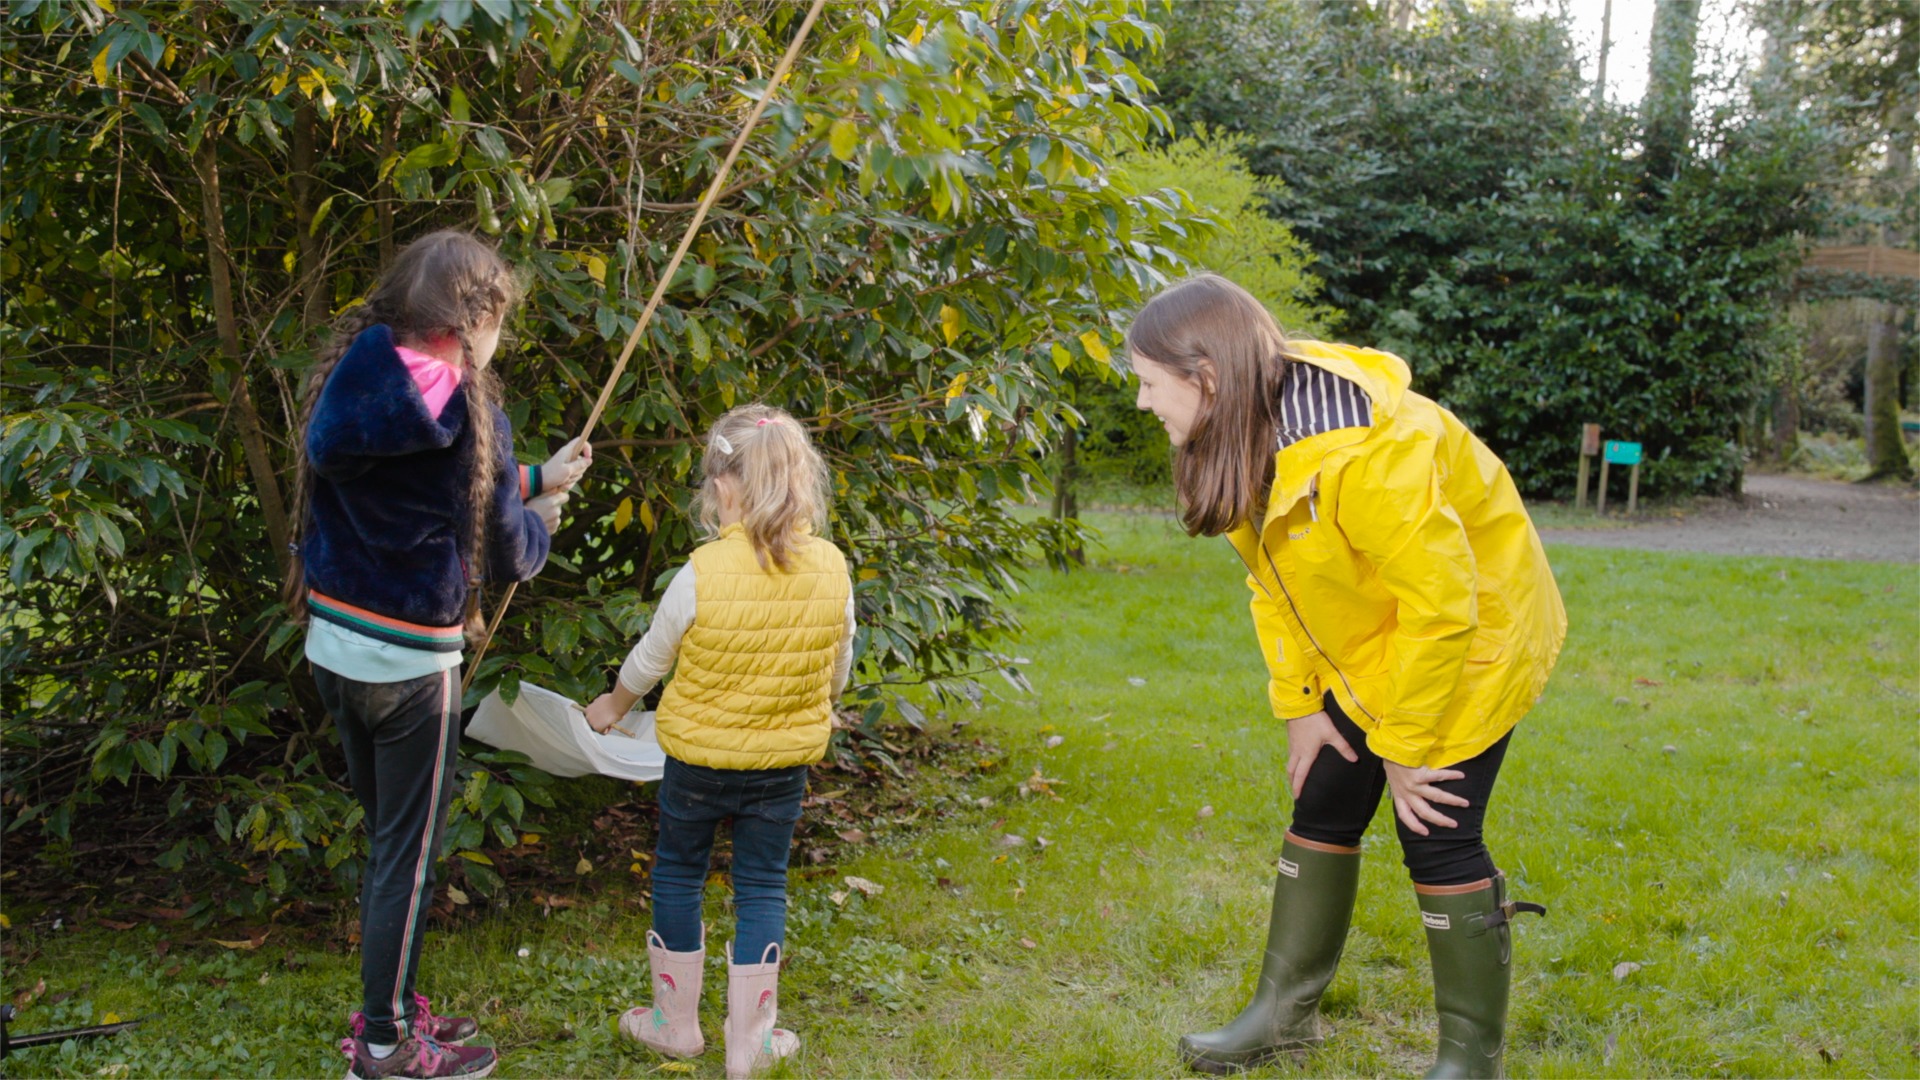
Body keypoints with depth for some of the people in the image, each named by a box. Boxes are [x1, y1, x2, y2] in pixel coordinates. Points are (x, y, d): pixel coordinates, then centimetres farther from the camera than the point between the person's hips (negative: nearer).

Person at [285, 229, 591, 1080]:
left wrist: (533, 480, 19)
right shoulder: (465, 411, -18)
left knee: (387, 839, 21)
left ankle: (389, 1008, 35)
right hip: (408, 662, -7)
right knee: (409, 855, 8)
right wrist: (541, 519, 14)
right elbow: (507, 556, -9)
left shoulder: (348, 379, 1)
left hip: (332, 643, 7)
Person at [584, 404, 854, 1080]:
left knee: (677, 876, 18)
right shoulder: (831, 569, -11)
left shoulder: (701, 574, -20)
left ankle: (676, 1023, 29)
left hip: (699, 757, -2)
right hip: (785, 763, 2)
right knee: (762, 888, 13)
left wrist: (613, 706, 17)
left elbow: (650, 658, -4)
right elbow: (838, 671, 4)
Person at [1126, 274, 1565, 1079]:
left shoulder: (1367, 453, -36)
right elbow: (1273, 581, 1)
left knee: (1436, 833, -7)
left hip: (1468, 635, -8)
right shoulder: (1249, 436, -9)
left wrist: (1405, 744, -20)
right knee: (1322, 807, 9)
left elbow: (1439, 605, -30)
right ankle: (1285, 1012, 22)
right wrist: (1299, 703, -3)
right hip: (1368, 645, 8)